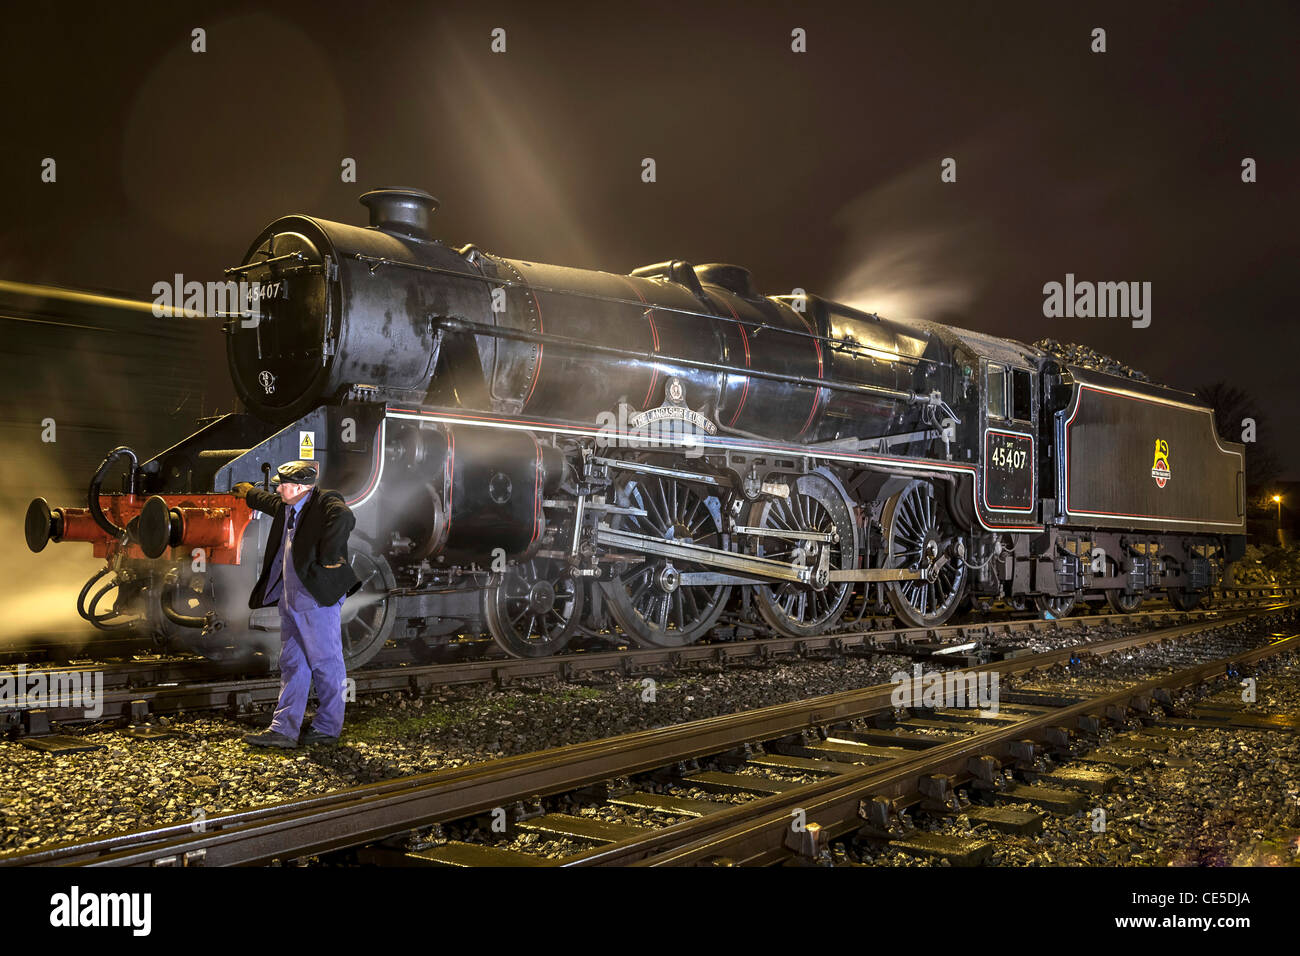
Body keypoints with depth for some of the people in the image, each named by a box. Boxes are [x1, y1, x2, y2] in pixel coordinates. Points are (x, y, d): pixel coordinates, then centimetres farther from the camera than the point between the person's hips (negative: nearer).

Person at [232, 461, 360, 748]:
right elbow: (267, 501, 40)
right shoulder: (287, 507, 17)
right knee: (292, 665, 11)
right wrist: (247, 492, 57)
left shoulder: (326, 503, -12)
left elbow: (345, 518, -34)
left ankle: (328, 729, 9)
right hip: (290, 600, 9)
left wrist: (328, 559, -28)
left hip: (318, 598, -9)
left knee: (326, 664, -1)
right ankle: (284, 730, 14)